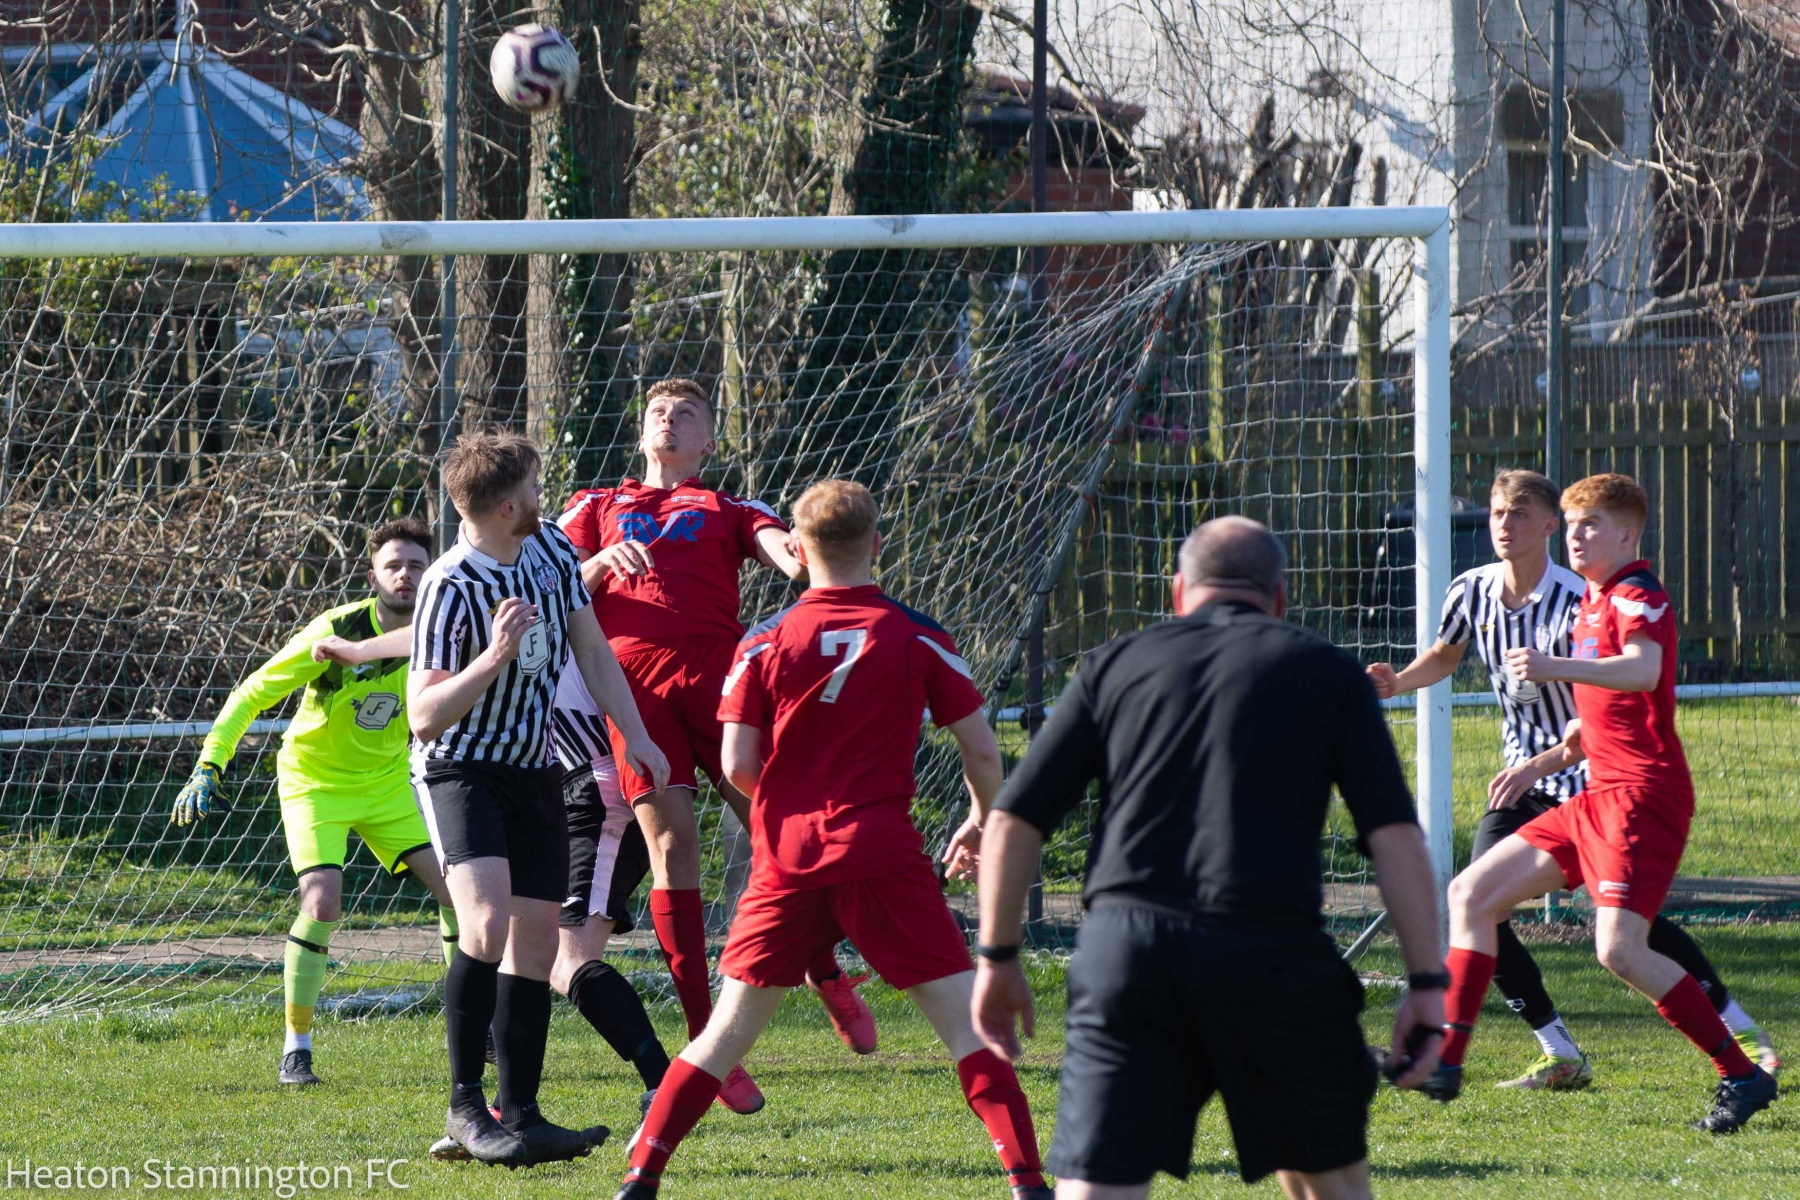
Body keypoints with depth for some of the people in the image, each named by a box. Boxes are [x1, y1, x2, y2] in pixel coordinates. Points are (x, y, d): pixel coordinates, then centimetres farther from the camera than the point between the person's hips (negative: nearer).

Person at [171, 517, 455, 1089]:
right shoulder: (336, 631, -24)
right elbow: (251, 694, -18)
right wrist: (209, 767, -22)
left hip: (387, 780, 5)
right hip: (315, 781, -5)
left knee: (453, 887, -2)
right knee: (322, 904, -21)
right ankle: (296, 1047, -8)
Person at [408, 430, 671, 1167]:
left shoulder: (551, 548, 1)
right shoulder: (450, 588, -21)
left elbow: (591, 649, 13)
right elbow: (424, 717, -24)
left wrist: (634, 735, 8)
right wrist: (493, 658, -36)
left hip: (533, 771, 7)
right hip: (460, 769, -7)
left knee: (535, 943, 6)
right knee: (488, 926, -25)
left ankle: (518, 1115, 12)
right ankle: (465, 1107, -18)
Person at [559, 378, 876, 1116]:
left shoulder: (728, 511, 24)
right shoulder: (597, 508, 27)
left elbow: (775, 543, 3)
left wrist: (795, 558, -22)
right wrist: (601, 565, -4)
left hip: (716, 667, 0)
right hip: (633, 679, 0)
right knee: (671, 845, -8)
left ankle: (826, 974, 16)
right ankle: (705, 1042, -6)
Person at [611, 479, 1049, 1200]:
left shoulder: (765, 644, 2)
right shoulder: (917, 636, 0)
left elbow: (738, 765, -2)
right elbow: (980, 748, 1)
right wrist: (983, 821, 21)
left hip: (786, 862, 2)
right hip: (882, 857, -2)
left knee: (730, 1026, 11)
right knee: (967, 1019, 2)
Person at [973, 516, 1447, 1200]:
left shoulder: (1116, 665, 16)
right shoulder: (1328, 673, 12)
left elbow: (1012, 822, 12)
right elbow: (1395, 836, 2)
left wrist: (997, 958, 20)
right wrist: (1426, 981, 1)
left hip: (1124, 948, 1)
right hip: (1271, 957, -1)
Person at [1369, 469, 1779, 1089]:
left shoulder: (1577, 604, -21)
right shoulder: (1472, 591, -3)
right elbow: (1446, 655, 20)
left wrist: (1538, 765, -36)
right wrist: (1397, 682, 1)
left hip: (1590, 779, -5)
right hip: (1522, 785, 6)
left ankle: (1743, 1032, 10)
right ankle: (1560, 1057, -4)